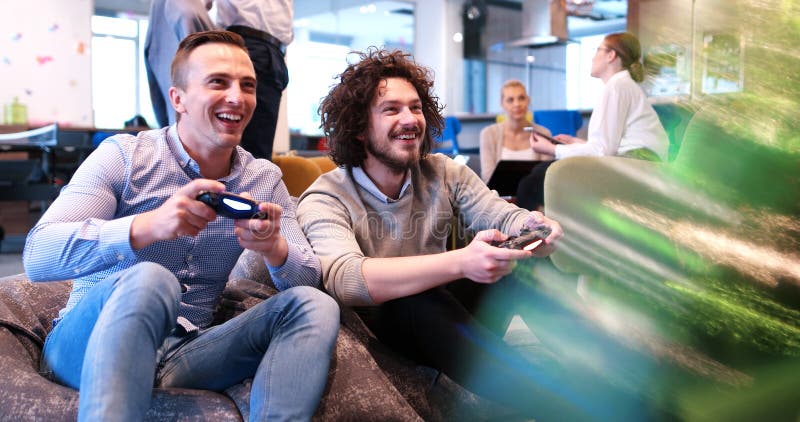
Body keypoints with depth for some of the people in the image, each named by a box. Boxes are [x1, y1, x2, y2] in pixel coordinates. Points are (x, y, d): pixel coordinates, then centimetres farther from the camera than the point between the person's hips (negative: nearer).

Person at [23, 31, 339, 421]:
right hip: (88, 346, -4)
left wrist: (274, 248, -25)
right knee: (148, 280, -36)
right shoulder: (123, 156, -7)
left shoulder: (264, 179, 6)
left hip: (185, 356, 4)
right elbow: (37, 258, -19)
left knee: (314, 307, -17)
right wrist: (149, 225, -37)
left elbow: (309, 281, 0)